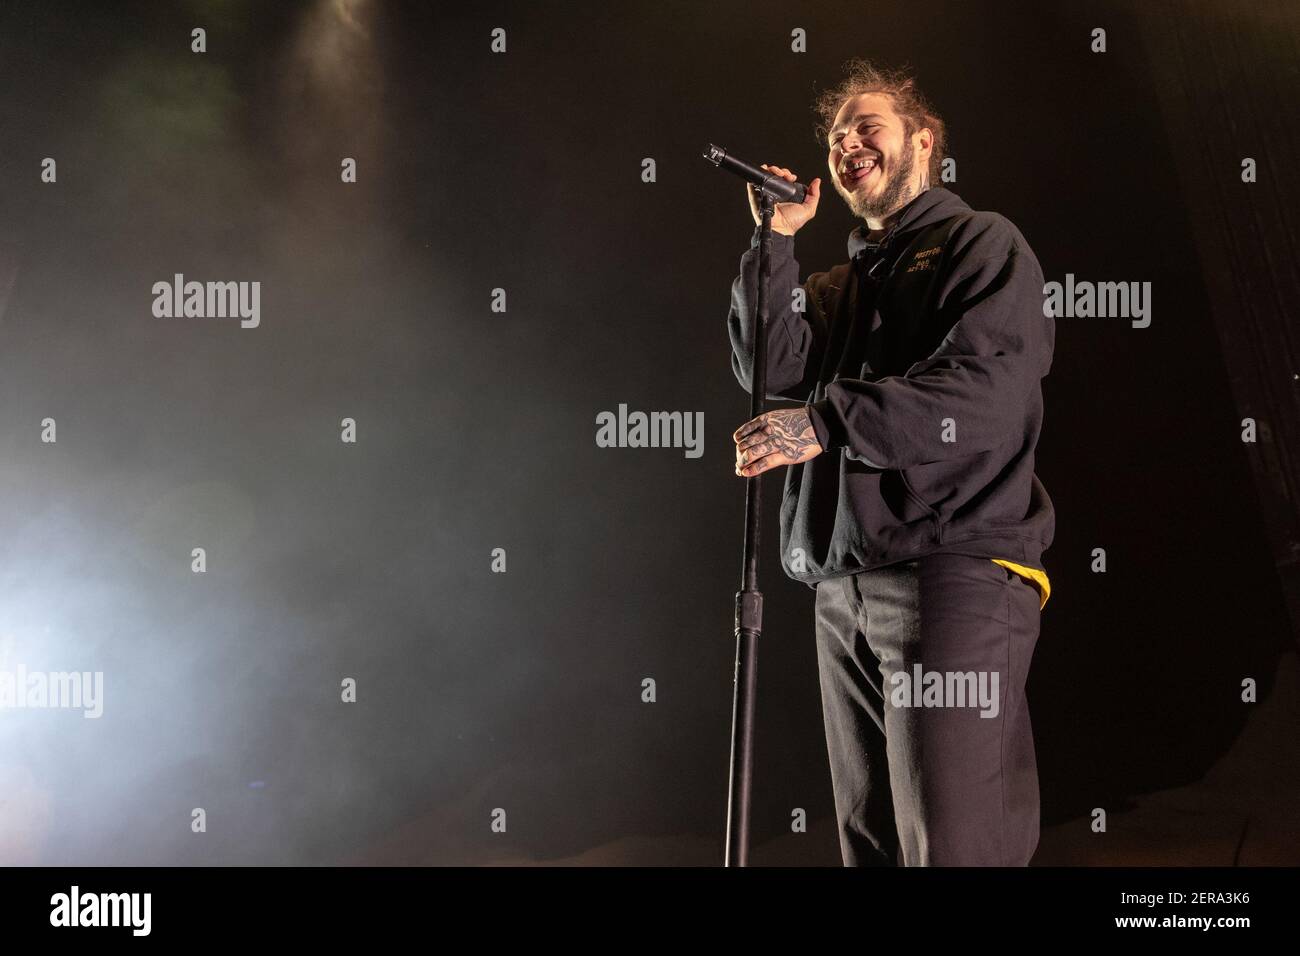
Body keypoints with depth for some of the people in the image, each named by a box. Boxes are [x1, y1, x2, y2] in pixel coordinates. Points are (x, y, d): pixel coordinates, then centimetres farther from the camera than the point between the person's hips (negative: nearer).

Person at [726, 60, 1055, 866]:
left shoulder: (982, 244, 5)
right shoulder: (841, 283, 25)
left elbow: (987, 391, -12)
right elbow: (771, 370, 7)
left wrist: (826, 423, -18)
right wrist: (777, 239, 6)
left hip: (956, 573, -7)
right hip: (843, 586, 7)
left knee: (953, 845, -10)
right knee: (870, 838, 9)